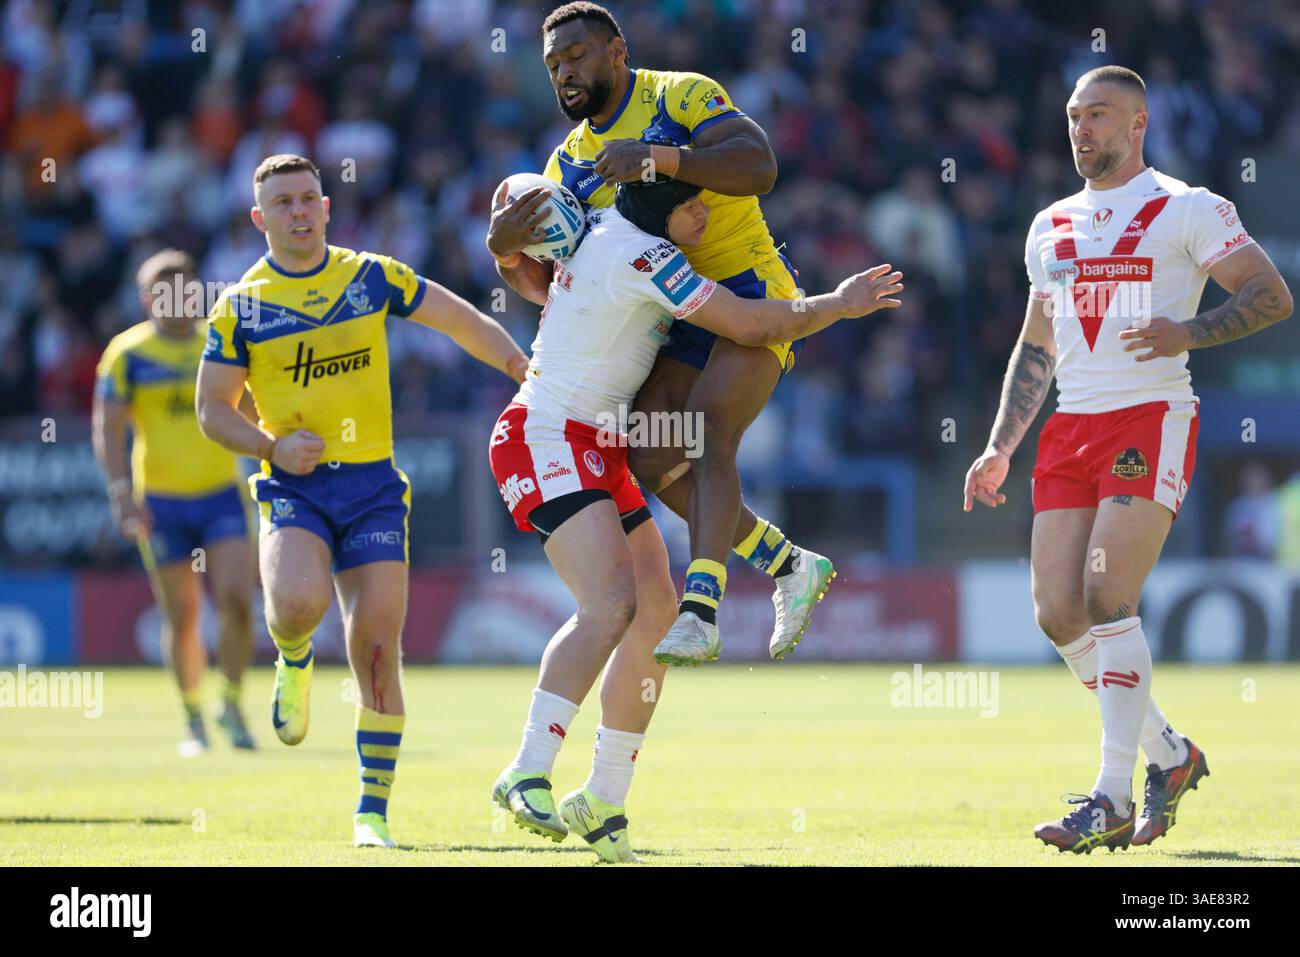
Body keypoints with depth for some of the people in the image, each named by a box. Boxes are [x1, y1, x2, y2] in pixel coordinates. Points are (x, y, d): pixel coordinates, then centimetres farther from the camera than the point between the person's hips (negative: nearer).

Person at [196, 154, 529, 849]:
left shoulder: (372, 277, 5)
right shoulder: (239, 307, 1)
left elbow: (465, 323, 10)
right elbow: (212, 410, 5)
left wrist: (533, 376, -3)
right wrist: (273, 445, -13)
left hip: (373, 485, 2)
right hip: (295, 487, -2)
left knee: (376, 649, -5)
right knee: (299, 601, -31)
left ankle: (373, 812, 4)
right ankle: (293, 662, 7)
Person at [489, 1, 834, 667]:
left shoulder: (681, 96, -8)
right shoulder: (570, 162, 11)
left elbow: (759, 166, -24)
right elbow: (543, 285, 6)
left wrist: (660, 158, -33)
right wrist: (506, 250, -16)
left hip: (752, 294, -7)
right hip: (684, 320, 7)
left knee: (706, 432, -26)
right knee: (650, 458, -8)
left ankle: (700, 613, -36)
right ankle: (789, 566, 5)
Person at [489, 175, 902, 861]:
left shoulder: (601, 225, 8)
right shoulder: (643, 257, -19)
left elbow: (514, 193, 27)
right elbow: (752, 326, -14)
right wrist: (842, 303, -1)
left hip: (599, 451, 10)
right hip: (547, 439, -10)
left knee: (657, 613, 3)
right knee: (611, 605, -26)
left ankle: (603, 802, 8)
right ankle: (526, 777, -30)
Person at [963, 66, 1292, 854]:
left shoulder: (1187, 211, 0)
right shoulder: (1052, 227, 18)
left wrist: (1189, 333, -20)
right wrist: (1000, 449, 16)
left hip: (1152, 419, -6)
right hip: (1073, 427, 6)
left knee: (1108, 597, -18)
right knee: (1059, 612, -2)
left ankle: (1114, 799, -15)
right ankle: (1169, 753, 18)